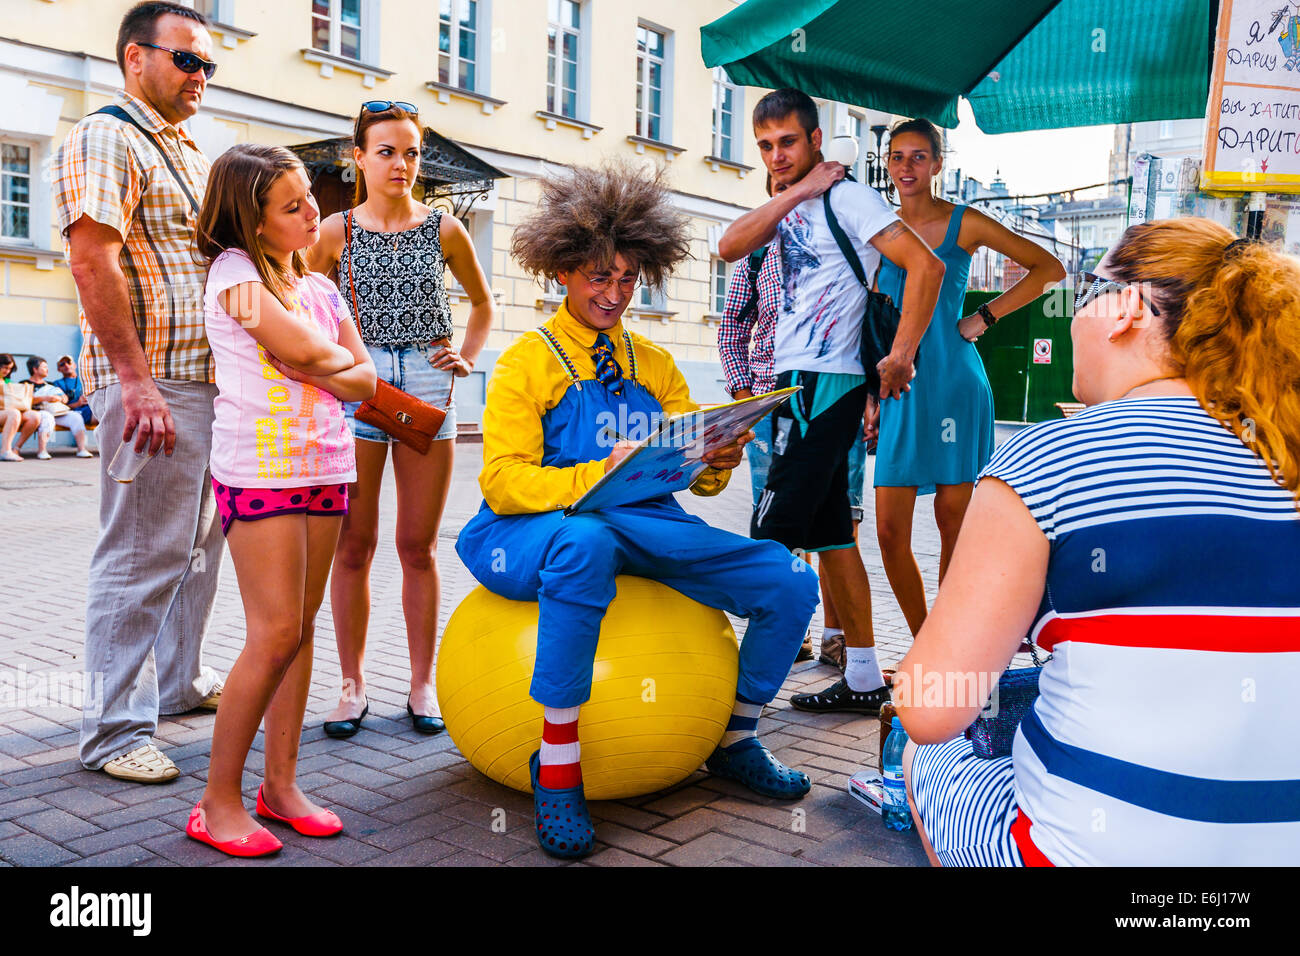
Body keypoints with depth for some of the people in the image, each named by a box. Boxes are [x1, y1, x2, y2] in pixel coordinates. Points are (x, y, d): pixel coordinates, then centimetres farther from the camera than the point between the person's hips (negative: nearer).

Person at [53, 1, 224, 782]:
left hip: (210, 378, 10)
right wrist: (134, 380, -24)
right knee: (143, 554, -7)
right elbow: (93, 258, -18)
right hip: (152, 380, -10)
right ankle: (115, 731, 2)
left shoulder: (190, 154, 22)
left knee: (200, 541, 17)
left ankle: (181, 679, 32)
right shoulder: (106, 140, -7)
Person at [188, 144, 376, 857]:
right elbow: (307, 349, -16)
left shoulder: (319, 286, 17)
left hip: (325, 465, 7)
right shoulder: (233, 269, -4)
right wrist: (338, 357, 5)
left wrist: (315, 368, -7)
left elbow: (366, 379, 10)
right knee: (275, 634, -10)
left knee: (300, 628, 7)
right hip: (259, 467, -7)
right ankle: (219, 800, 2)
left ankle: (280, 783, 16)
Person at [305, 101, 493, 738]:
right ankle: (352, 685, 15)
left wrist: (468, 357, 6)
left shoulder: (444, 230, 6)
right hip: (355, 385, 0)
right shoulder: (336, 231, 4)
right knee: (353, 546, 2)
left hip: (428, 388, 0)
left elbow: (482, 303, 20)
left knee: (418, 547, 5)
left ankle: (423, 685, 16)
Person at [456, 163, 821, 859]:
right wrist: (599, 476, -28)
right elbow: (504, 481, -12)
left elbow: (696, 474, 11)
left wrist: (718, 463, -13)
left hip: (646, 525, 5)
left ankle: (735, 742, 13)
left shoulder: (654, 364, 17)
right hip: (532, 532, -5)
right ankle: (557, 768, -26)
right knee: (584, 541, -42)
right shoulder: (527, 361, 1)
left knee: (790, 582, -11)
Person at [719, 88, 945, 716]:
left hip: (823, 387, -9)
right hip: (796, 385, 9)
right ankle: (863, 679, 19)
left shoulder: (846, 197, -7)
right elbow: (729, 248, -1)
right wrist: (795, 192, -7)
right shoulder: (789, 208, 17)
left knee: (772, 539, -10)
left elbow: (926, 265, -16)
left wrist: (900, 355, -17)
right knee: (830, 536, 11)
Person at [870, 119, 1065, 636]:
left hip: (952, 384, -4)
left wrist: (984, 317, -4)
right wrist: (871, 397, 12)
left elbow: (1049, 268, 4)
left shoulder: (963, 223, 1)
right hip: (900, 389, 4)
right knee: (890, 531, -1)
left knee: (954, 525, -1)